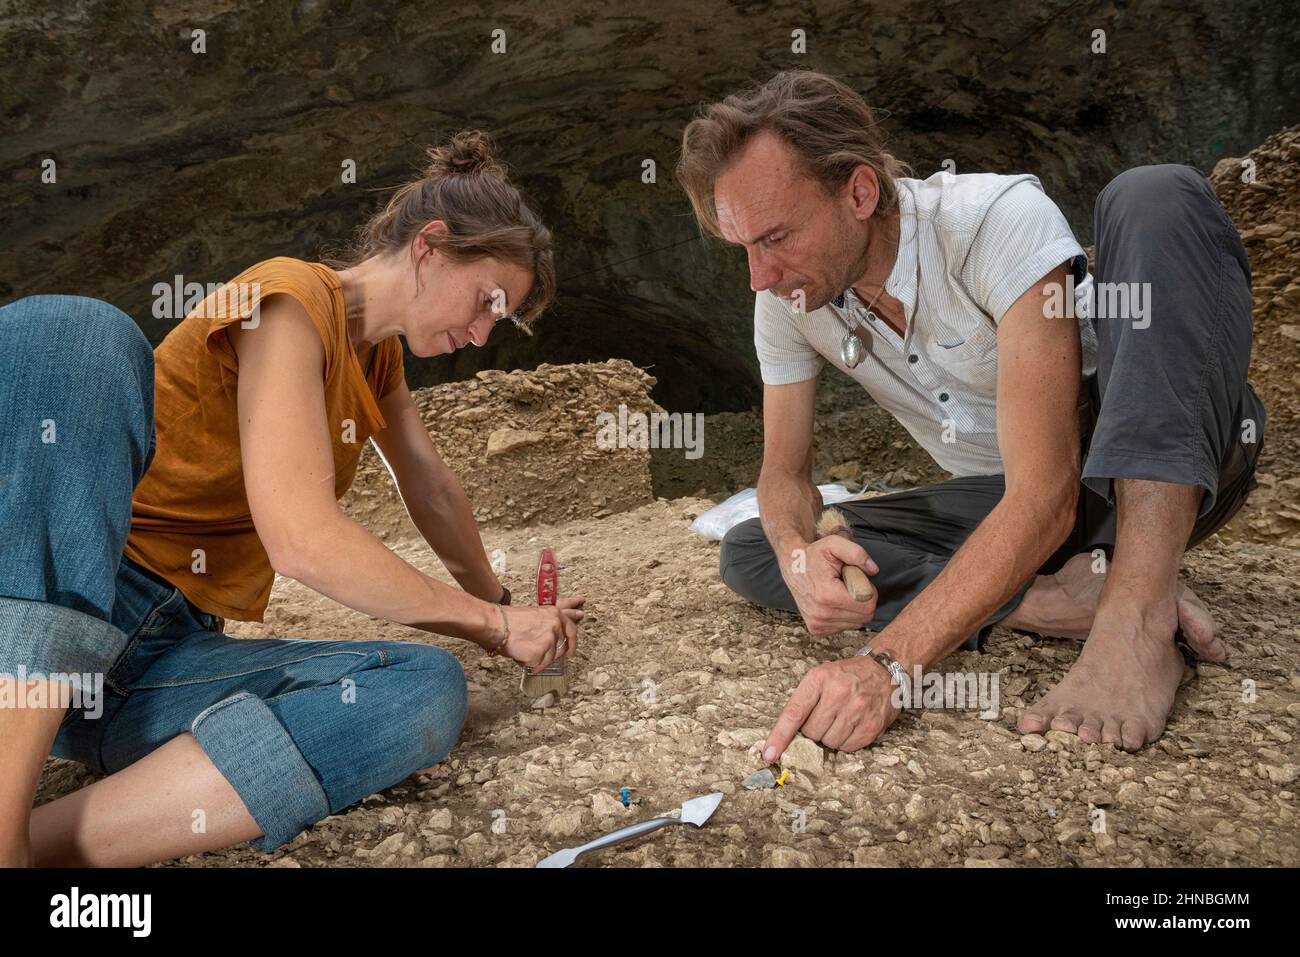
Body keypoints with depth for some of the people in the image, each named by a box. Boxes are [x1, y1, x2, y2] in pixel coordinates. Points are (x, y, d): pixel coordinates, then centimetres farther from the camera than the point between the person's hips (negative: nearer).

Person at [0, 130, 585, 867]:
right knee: (79, 331, -32)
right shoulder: (290, 299, -11)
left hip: (173, 654, 7)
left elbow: (435, 491, 25)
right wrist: (491, 623, -12)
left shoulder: (377, 350, 15)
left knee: (428, 690, -20)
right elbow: (303, 540, -21)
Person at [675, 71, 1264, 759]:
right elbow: (785, 471, 0)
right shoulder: (785, 301, -9)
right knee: (749, 554, -13)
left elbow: (1045, 497, -33)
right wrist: (797, 554, -25)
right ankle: (1054, 602, -21)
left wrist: (888, 664, -43)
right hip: (1000, 503, 5)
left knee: (1157, 197, -31)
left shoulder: (1000, 218, -26)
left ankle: (1138, 611, -36)